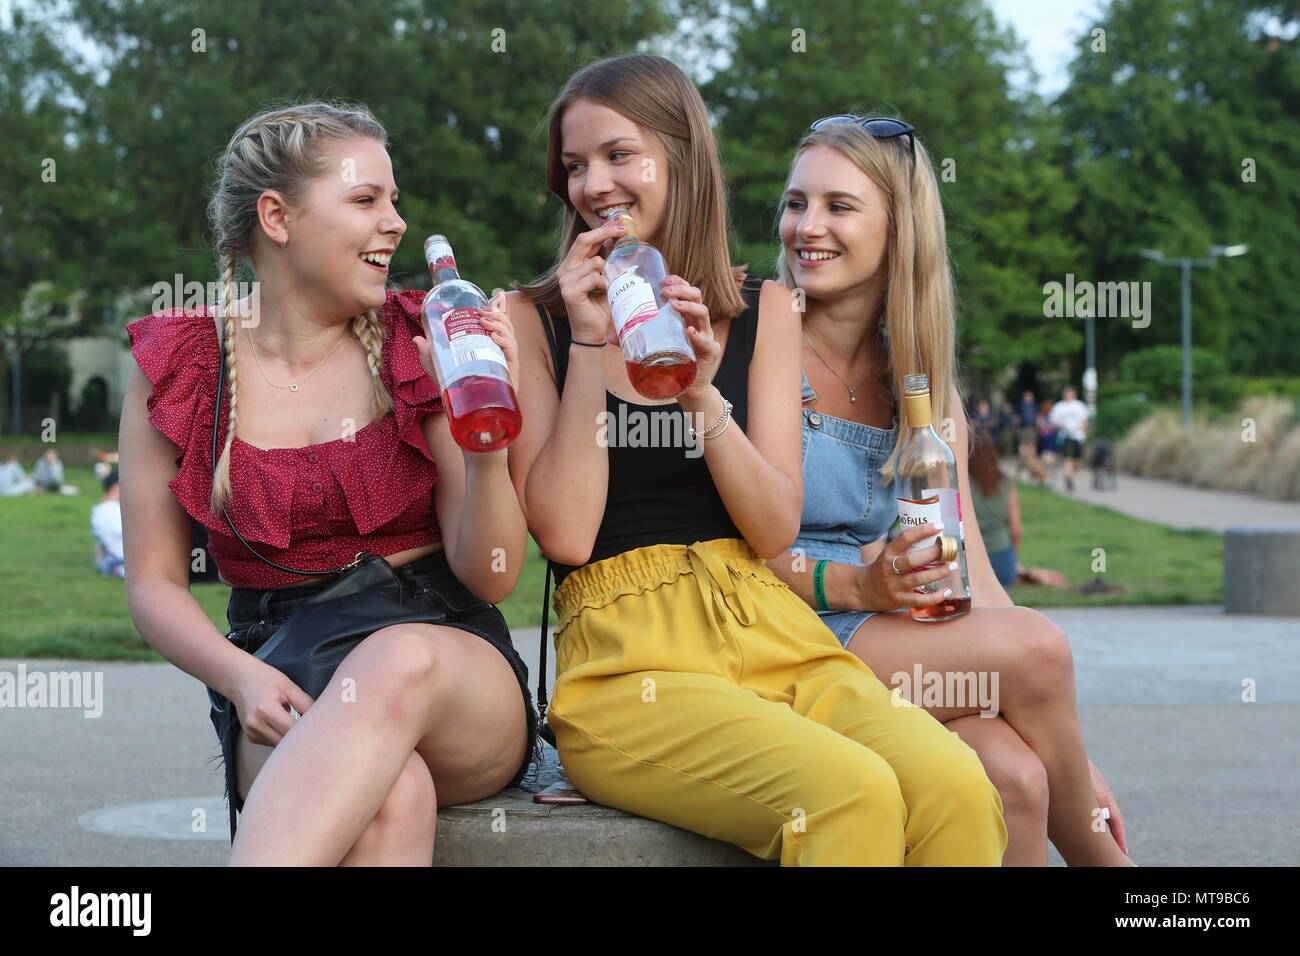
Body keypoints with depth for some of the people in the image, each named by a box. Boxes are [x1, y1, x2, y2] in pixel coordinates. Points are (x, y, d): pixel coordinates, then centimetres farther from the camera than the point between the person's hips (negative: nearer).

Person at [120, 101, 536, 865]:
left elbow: (491, 576, 0)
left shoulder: (422, 348, 3)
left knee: (399, 661, -38)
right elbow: (155, 582, 5)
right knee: (387, 800, -37)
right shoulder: (175, 367, 4)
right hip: (286, 683, -1)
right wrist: (242, 678, -14)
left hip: (456, 679, 1)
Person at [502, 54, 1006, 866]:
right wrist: (590, 345, -6)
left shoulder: (765, 312, 13)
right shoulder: (533, 320, 7)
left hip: (770, 634, 3)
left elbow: (776, 531, 5)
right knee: (848, 792, -32)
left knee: (956, 789, -27)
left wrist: (702, 393, -10)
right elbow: (566, 535, -4)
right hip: (627, 659, -3)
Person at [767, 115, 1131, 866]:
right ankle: (1096, 856, -2)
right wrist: (855, 585, -24)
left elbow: (974, 582, 9)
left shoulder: (927, 391, 14)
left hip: (893, 644, 5)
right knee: (1036, 645, -24)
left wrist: (1072, 754, 2)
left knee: (1016, 776, -27)